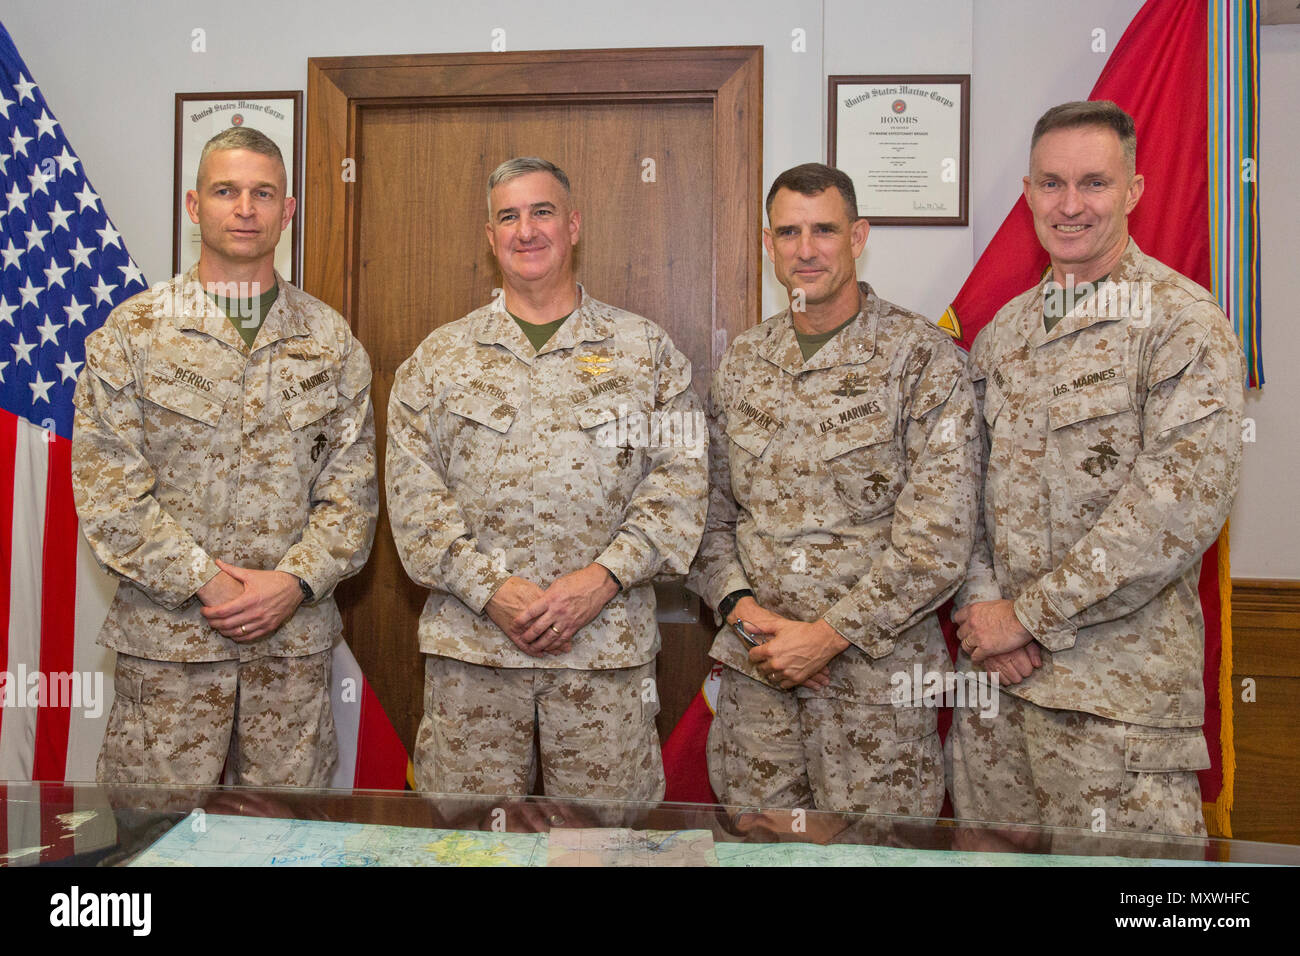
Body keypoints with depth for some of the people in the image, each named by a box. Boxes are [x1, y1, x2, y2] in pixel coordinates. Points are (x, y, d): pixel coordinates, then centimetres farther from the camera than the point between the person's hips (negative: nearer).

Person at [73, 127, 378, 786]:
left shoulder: (330, 341, 6)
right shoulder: (132, 330, 1)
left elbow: (352, 486, 3)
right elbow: (105, 489, -5)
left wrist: (294, 582, -10)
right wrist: (205, 582, -13)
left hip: (295, 636, 2)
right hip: (166, 636, -1)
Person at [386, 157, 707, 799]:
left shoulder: (646, 349, 7)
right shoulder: (439, 357, 9)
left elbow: (681, 476, 1)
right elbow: (412, 492, 2)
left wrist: (604, 577, -12)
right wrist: (490, 588, -11)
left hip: (608, 644, 0)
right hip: (470, 641, 1)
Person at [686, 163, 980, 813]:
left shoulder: (922, 357, -8)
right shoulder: (741, 362, 7)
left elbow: (938, 539, -13)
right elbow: (710, 510, 9)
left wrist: (828, 634, -15)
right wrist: (742, 607, -7)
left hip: (875, 672, -3)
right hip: (753, 667, 4)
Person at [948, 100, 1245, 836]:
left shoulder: (1184, 321, -8)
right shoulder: (1004, 331, 11)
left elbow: (1184, 503, -18)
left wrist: (1028, 613, -16)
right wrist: (983, 603, -7)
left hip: (1118, 680, -5)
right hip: (999, 665, 6)